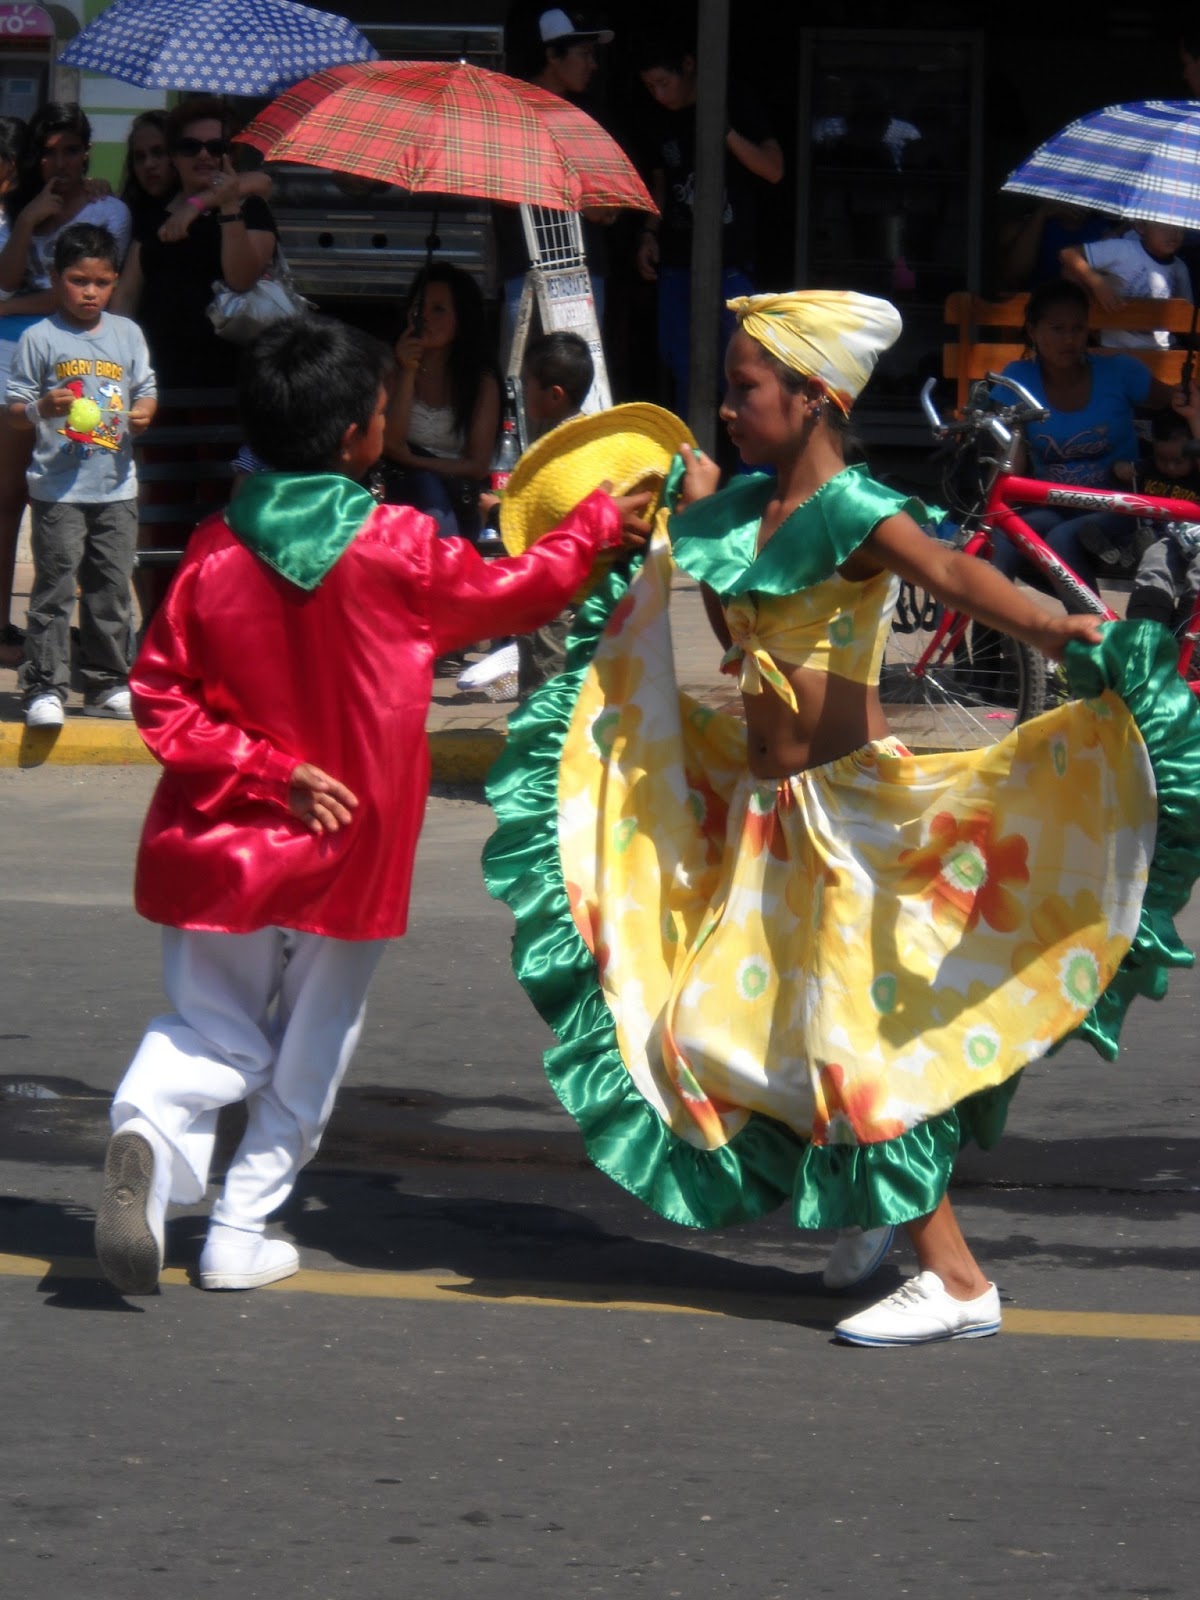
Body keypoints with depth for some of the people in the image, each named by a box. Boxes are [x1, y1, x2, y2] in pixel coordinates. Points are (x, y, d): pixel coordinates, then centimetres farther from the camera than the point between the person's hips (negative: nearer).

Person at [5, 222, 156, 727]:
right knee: (54, 587, -6)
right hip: (59, 487, -4)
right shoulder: (40, 339, -2)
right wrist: (42, 408, -22)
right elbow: (13, 409, -1)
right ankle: (44, 687, -4)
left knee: (111, 588, 8)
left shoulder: (127, 334, 10)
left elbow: (145, 389, 18)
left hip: (116, 486, 4)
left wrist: (143, 412, -4)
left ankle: (107, 684, 17)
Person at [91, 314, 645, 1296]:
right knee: (308, 1051, 16)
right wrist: (600, 522, 18)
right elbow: (513, 593, 4)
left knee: (214, 1030, 14)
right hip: (345, 852, -2)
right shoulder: (400, 551, -13)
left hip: (221, 847, 2)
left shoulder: (216, 552, -8)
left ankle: (148, 1129, -18)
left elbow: (161, 699, -9)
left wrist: (269, 769, -7)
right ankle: (242, 1235, 16)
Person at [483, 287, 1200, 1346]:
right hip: (764, 811, 9)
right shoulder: (748, 505, 8)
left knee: (855, 1039, -8)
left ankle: (958, 1285, -1)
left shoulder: (854, 513, -16)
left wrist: (1058, 633, -50)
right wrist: (695, 517, 23)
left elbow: (953, 575, -35)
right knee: (723, 1021, 12)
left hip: (845, 808, -9)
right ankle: (868, 1209, 28)